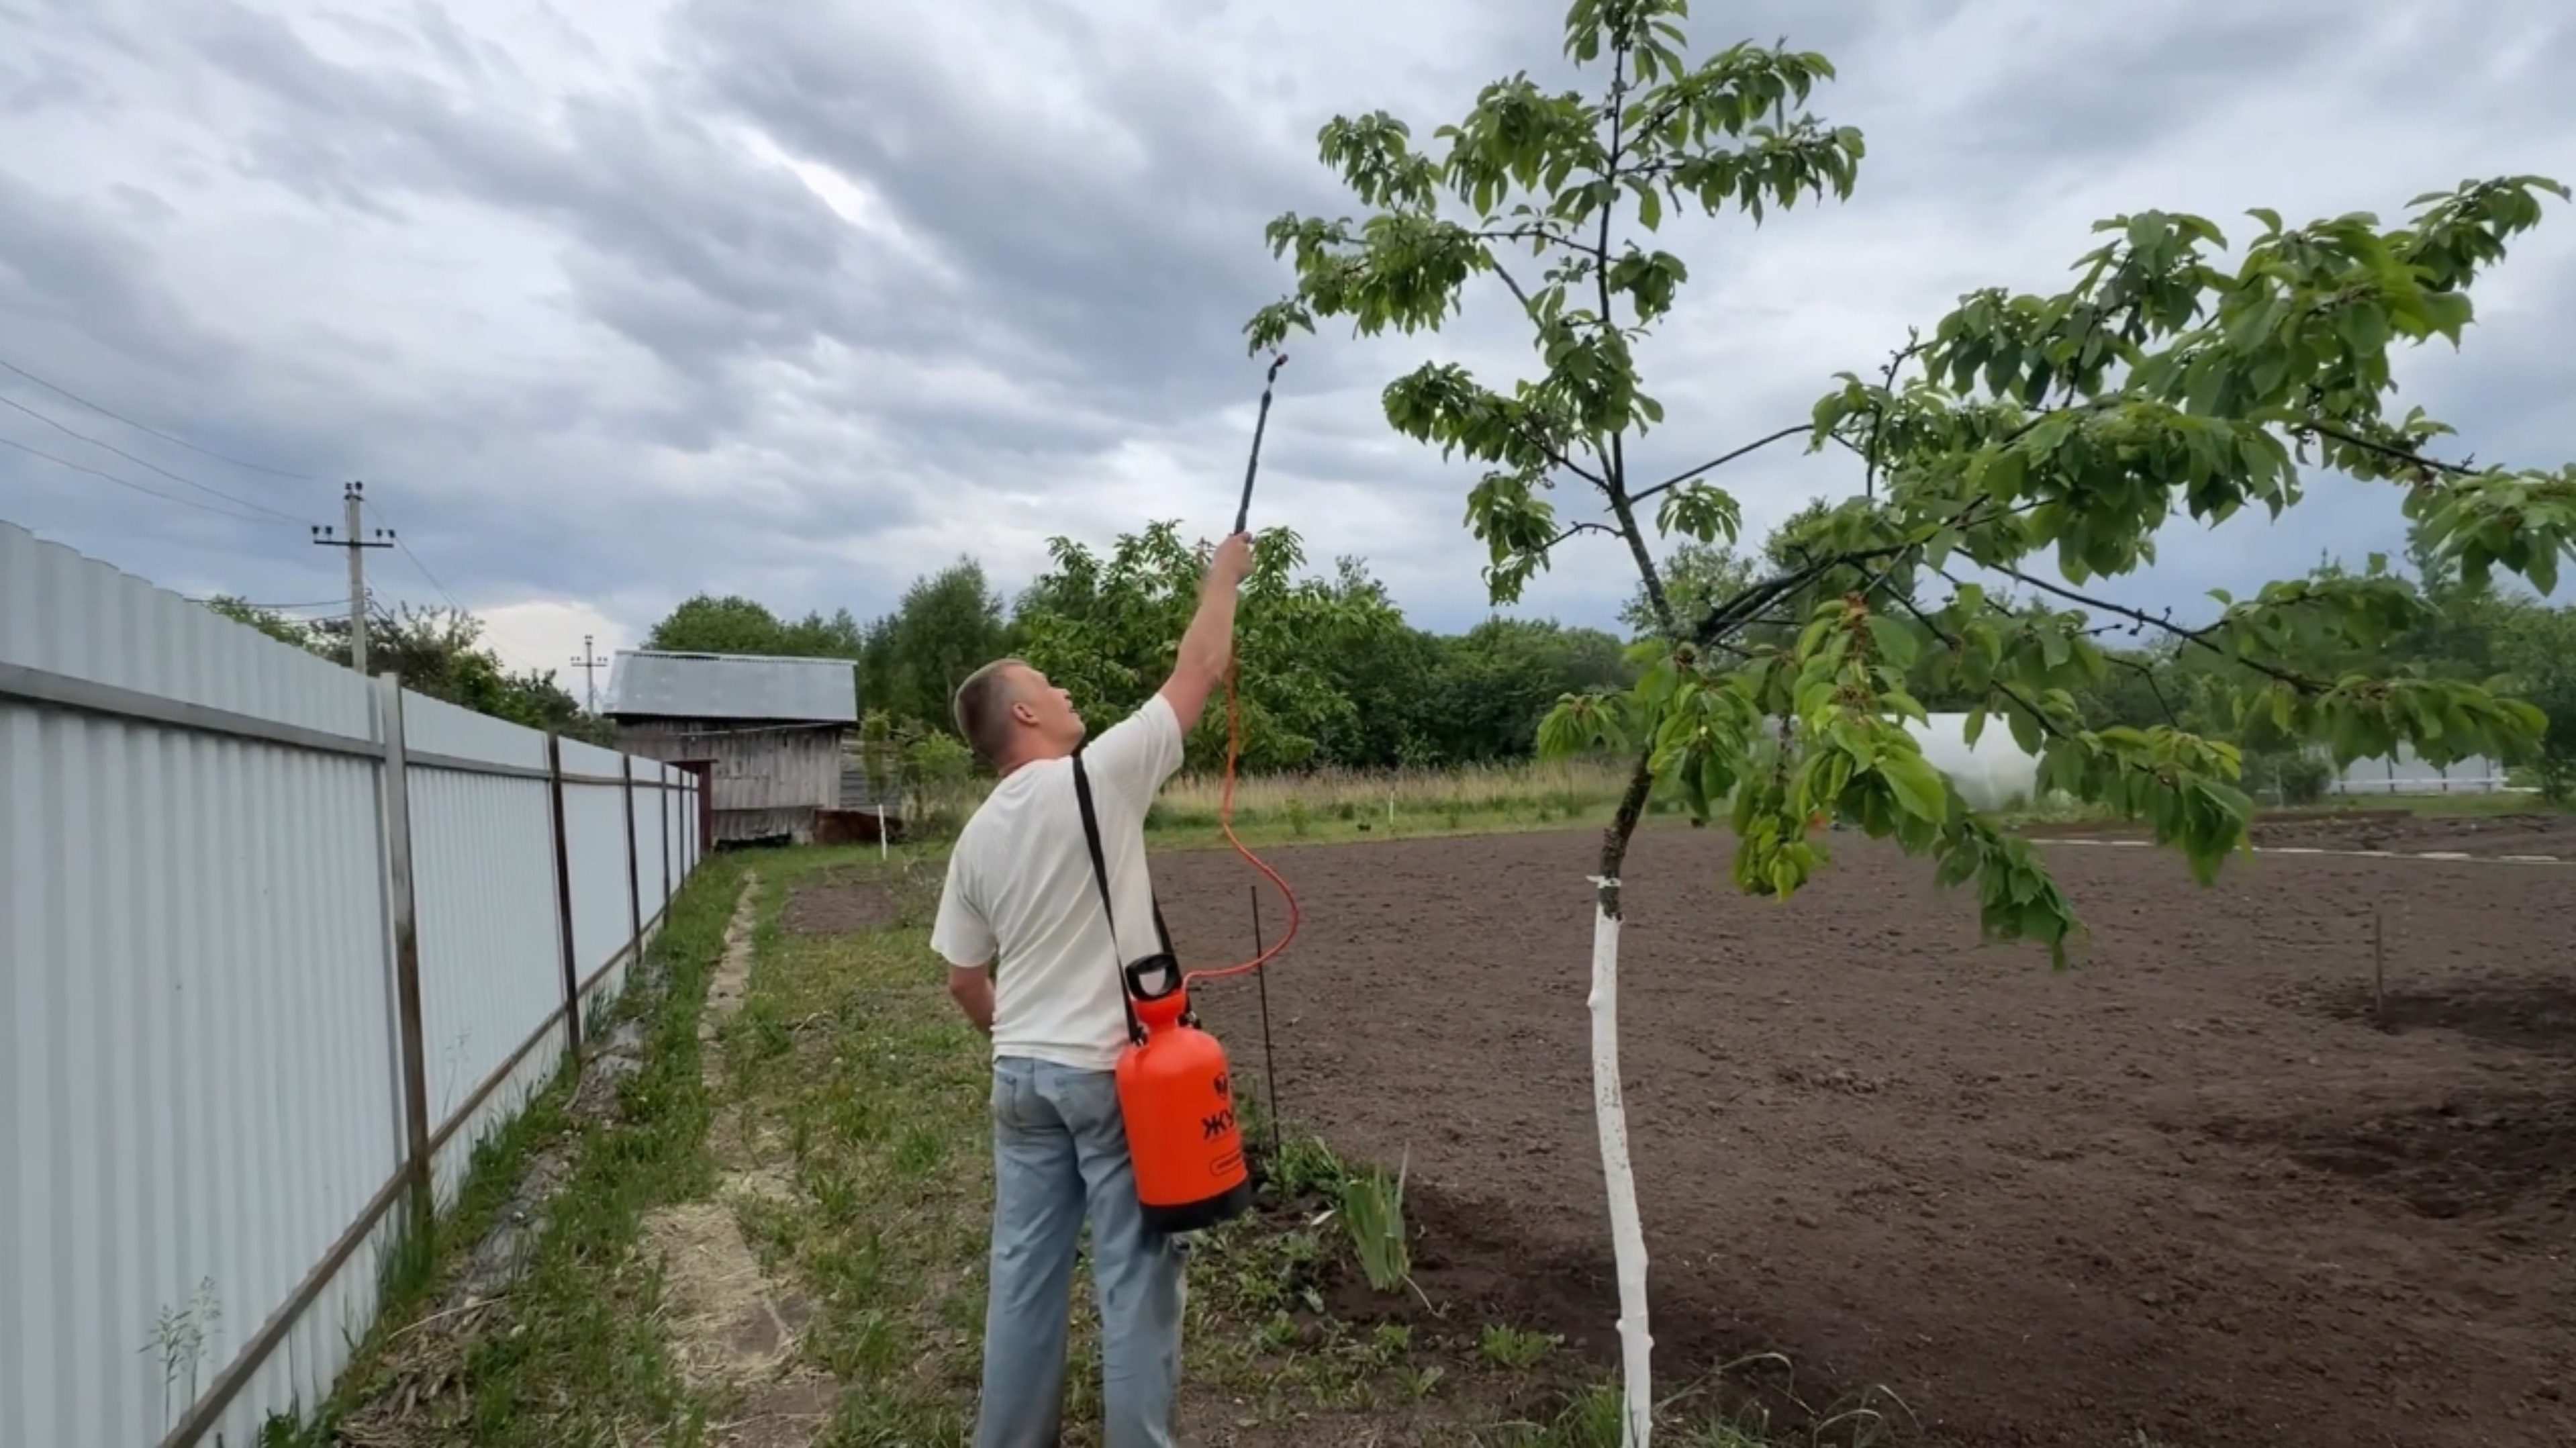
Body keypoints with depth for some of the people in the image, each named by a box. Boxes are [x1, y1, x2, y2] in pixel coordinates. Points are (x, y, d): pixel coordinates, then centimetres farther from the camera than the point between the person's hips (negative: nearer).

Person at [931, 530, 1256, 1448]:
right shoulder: (1098, 777, -13)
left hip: (1022, 1077, 6)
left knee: (1025, 1270, 16)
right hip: (1113, 1072, -6)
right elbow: (1198, 672, -6)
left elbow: (964, 978, 11)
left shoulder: (977, 836, 5)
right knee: (1134, 1277, 5)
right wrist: (1225, 572, 8)